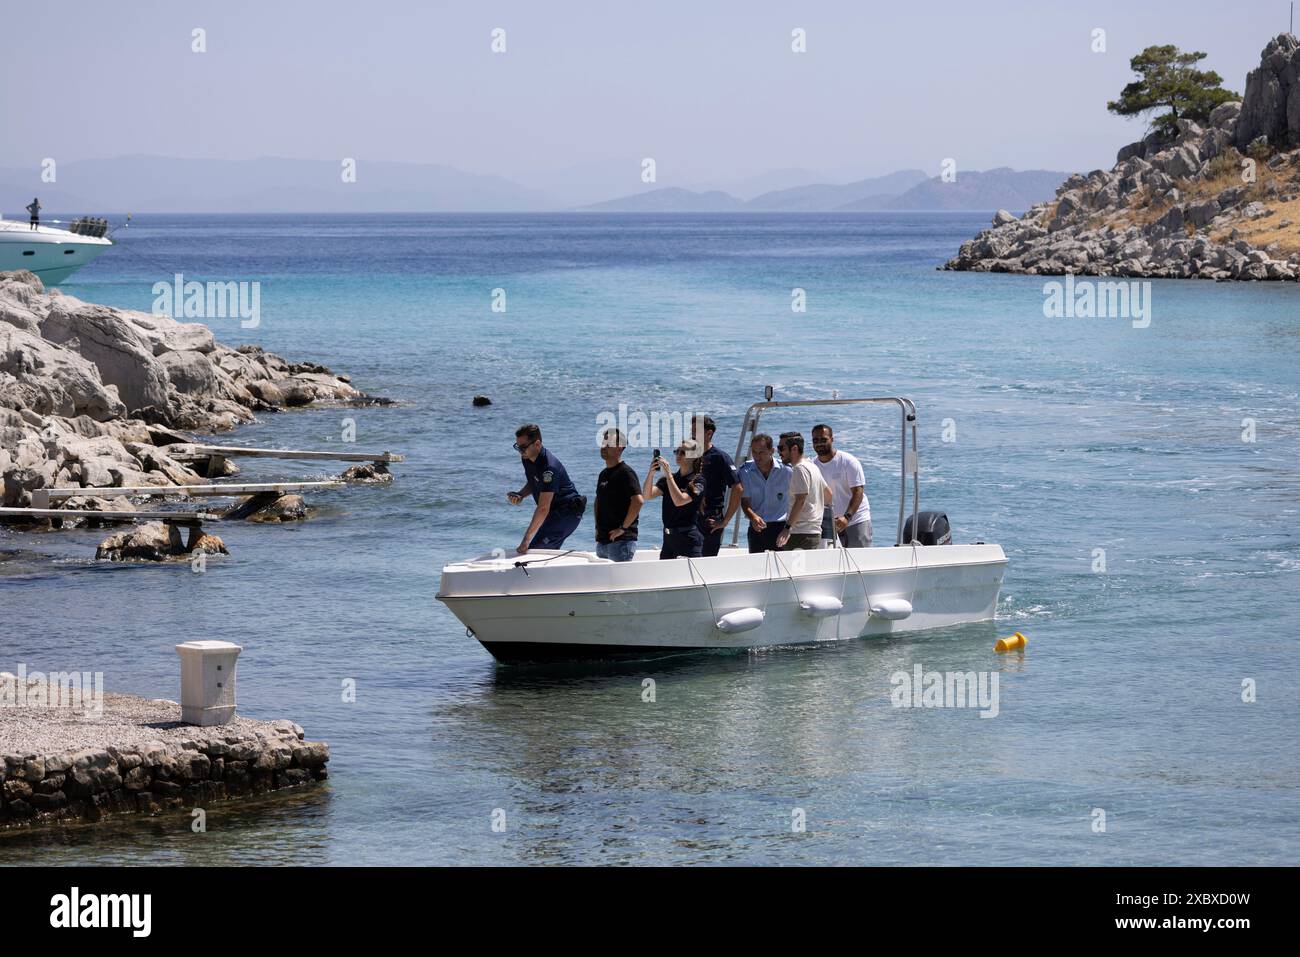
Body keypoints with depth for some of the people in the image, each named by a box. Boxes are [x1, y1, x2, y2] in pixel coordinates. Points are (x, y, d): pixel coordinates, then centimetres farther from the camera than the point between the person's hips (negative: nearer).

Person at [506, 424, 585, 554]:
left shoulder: (549, 466, -29)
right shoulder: (527, 458, 0)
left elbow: (543, 508, -33)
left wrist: (526, 539, -35)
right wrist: (520, 495, -3)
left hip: (567, 513, -10)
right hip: (554, 512, 10)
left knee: (534, 549, -20)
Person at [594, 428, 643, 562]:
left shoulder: (625, 472, -10)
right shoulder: (603, 474, 16)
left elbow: (639, 500, -22)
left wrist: (623, 527, -19)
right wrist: (597, 527, 15)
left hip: (621, 540, -9)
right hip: (602, 539, 9)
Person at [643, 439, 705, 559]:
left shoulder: (698, 481, -5)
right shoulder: (667, 479, 12)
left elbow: (679, 501, -19)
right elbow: (647, 495, -2)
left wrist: (668, 475, -21)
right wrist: (651, 473, -17)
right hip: (669, 539, 6)